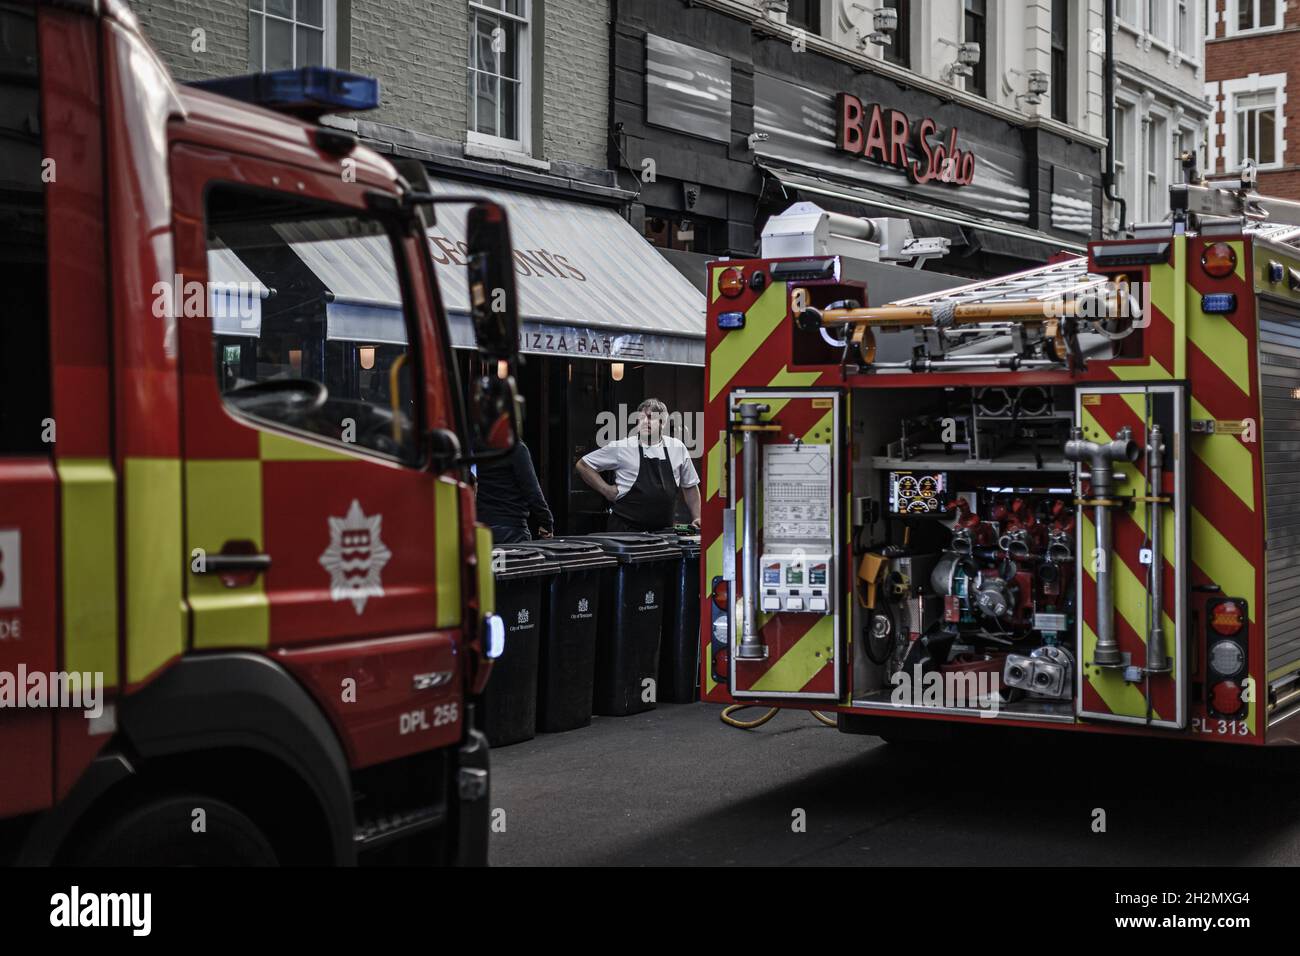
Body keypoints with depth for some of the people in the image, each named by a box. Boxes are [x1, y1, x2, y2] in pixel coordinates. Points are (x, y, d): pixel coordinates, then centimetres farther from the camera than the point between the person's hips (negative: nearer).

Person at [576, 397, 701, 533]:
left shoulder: (677, 448, 6)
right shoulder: (621, 447, -2)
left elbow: (690, 486, 16)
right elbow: (583, 465, 5)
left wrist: (697, 518, 8)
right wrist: (606, 489, -2)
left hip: (664, 530, 3)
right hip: (625, 528, -2)